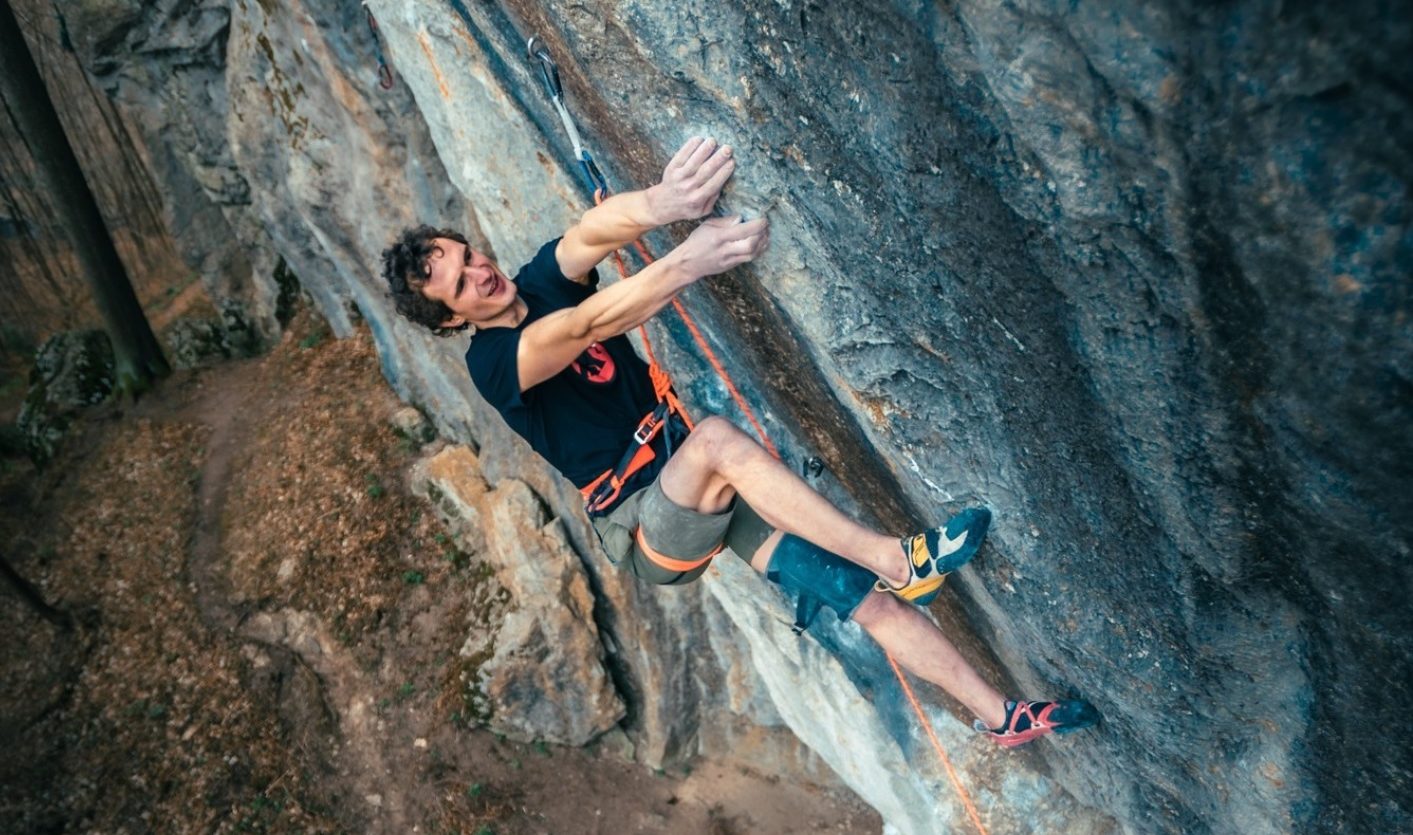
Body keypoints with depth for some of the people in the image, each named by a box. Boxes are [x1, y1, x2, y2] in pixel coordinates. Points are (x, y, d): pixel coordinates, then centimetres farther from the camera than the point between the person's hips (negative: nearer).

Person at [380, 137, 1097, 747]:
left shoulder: (541, 281, 2)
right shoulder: (493, 364, -13)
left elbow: (593, 230, -20)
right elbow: (585, 326, -33)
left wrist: (658, 204, -43)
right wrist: (688, 261, -48)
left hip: (705, 487, 5)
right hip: (646, 525, -5)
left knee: (873, 600, -2)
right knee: (717, 439, -39)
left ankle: (999, 715, 14)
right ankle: (897, 559, -28)